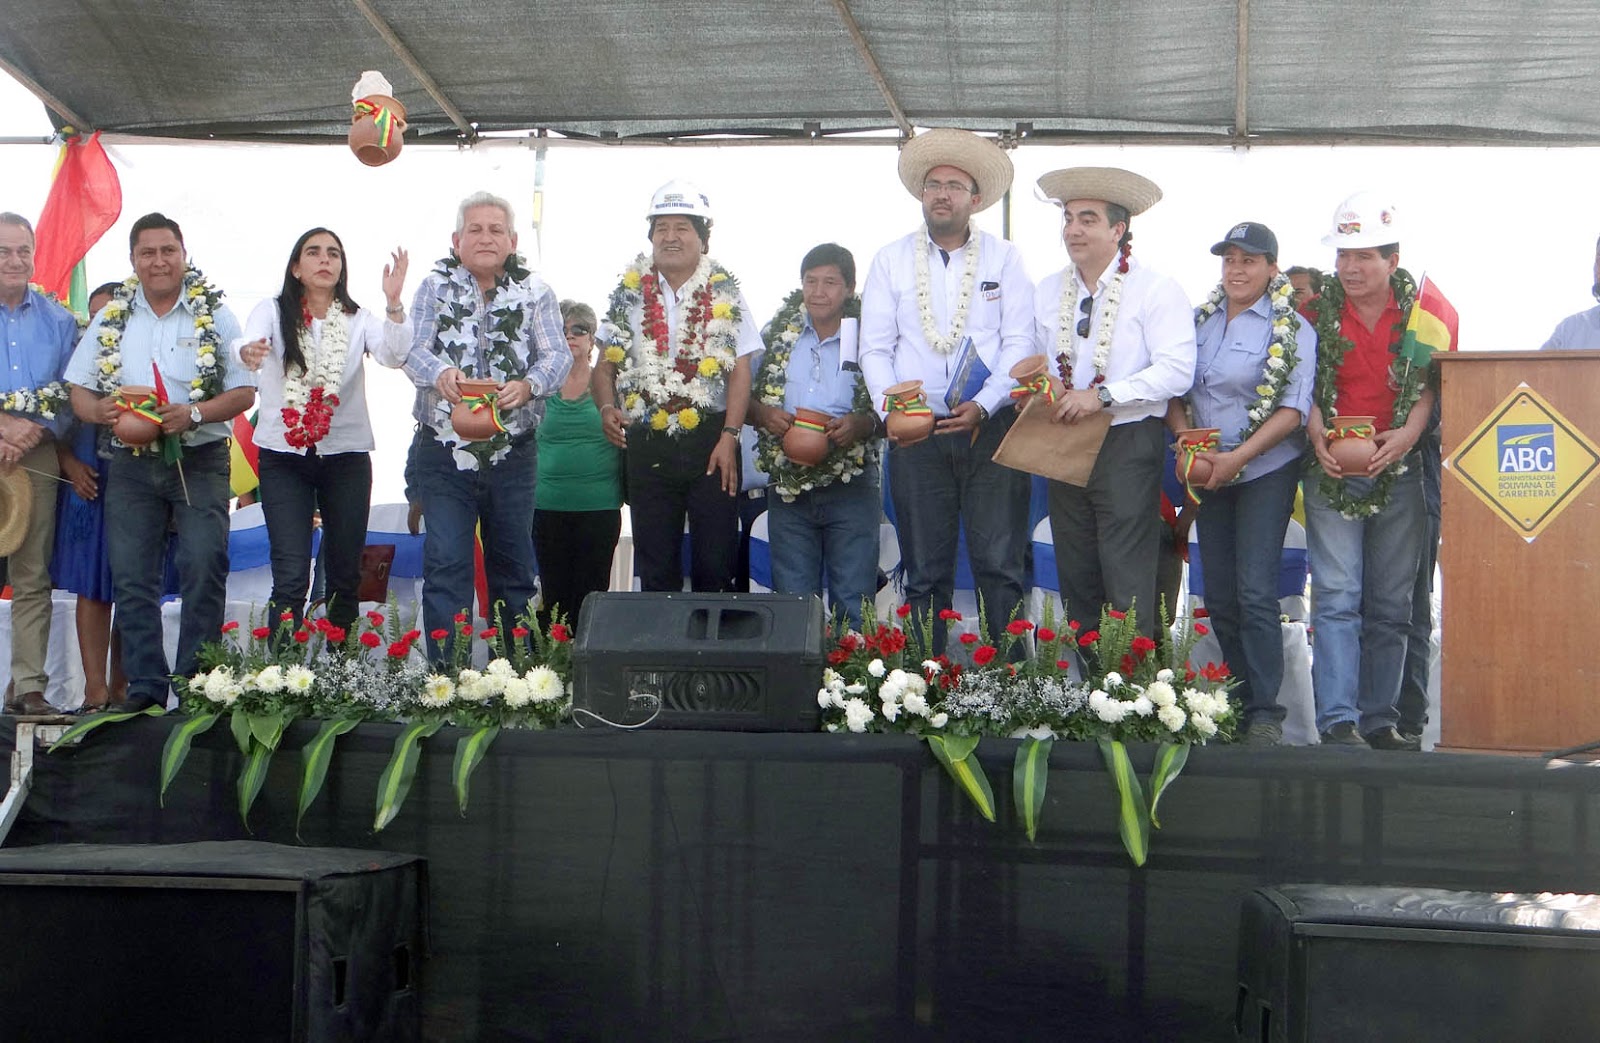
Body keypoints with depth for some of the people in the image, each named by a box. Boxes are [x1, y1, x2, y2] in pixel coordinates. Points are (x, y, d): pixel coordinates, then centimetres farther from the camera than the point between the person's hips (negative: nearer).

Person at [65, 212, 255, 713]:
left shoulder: (215, 315, 3)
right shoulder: (111, 318, 11)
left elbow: (244, 392, -1)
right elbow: (79, 389, 11)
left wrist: (194, 414, -18)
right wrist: (98, 410, -12)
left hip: (199, 460, -3)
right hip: (131, 464, 3)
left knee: (204, 570, -11)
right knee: (131, 577, 1)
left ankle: (197, 684, -2)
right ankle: (145, 685, 9)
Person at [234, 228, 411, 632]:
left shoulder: (358, 319, 7)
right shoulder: (274, 311, 4)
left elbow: (394, 356, -11)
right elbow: (247, 343, -18)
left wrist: (394, 304, -27)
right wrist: (248, 351, -42)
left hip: (346, 457, 2)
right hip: (283, 455, -2)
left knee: (344, 575, 9)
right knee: (290, 577, -10)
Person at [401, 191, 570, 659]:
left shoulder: (535, 292, 4)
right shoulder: (435, 288, 4)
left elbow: (557, 355, -7)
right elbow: (414, 350, -9)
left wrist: (527, 385, -30)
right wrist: (440, 373, -33)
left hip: (513, 452, 1)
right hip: (443, 450, -1)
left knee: (513, 563, 10)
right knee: (445, 564, -4)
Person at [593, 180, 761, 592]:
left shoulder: (724, 293, 3)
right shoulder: (630, 294, 9)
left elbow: (740, 370, -1)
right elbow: (606, 364, 11)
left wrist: (729, 436, -10)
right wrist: (608, 409, -9)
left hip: (710, 439, -2)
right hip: (647, 442, 2)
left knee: (716, 564, -1)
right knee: (655, 567, 7)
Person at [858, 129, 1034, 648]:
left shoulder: (1004, 258, 7)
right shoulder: (891, 260, 10)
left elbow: (1018, 343, 1)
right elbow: (875, 348, 6)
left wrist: (983, 405, -14)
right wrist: (890, 409, -11)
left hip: (991, 429, -1)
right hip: (916, 432, 1)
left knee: (1000, 565, -4)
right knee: (925, 573, 5)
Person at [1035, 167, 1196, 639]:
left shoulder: (1155, 290, -6)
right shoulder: (1048, 292, 13)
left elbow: (1176, 370, -16)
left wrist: (1102, 396, -22)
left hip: (1127, 446, -6)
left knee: (1129, 587, -8)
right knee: (1075, 580, 11)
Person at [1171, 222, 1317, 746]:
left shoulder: (1291, 328, -6)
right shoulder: (1200, 321, 10)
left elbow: (1294, 409, -12)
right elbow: (1175, 392, 13)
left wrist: (1237, 457, -19)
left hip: (1266, 471, -5)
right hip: (1209, 474, 5)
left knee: (1255, 593, -11)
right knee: (1219, 595, 7)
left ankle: (1265, 712, -6)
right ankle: (1239, 699, 17)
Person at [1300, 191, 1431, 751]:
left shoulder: (1421, 311, 6)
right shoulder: (1316, 310, 4)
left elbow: (1430, 383, 2)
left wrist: (1407, 435, -14)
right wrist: (1318, 435, -13)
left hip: (1398, 469, 2)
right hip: (1332, 472, -2)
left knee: (1391, 604, 5)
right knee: (1337, 596, -10)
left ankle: (1380, 721, 11)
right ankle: (1338, 721, -12)